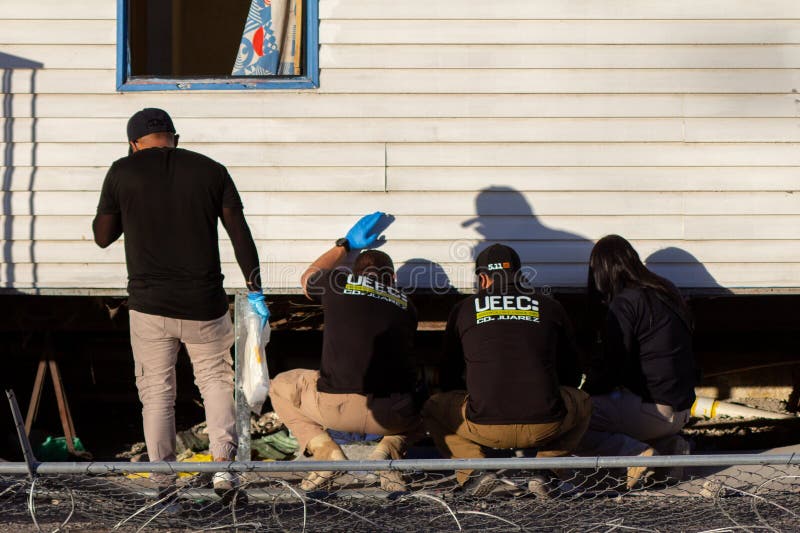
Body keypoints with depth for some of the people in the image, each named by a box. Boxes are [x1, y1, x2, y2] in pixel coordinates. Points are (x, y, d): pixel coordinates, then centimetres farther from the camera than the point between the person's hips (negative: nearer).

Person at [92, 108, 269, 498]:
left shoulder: (123, 173, -1)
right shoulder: (211, 171, 2)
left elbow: (102, 237, 6)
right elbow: (240, 234, 0)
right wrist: (254, 290, 5)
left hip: (149, 304, -1)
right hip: (204, 304, 1)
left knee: (156, 391, 8)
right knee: (215, 379, 15)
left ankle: (163, 479, 6)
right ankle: (222, 462, -2)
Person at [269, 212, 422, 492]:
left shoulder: (339, 283, 13)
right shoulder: (406, 304, 18)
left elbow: (307, 277, 39)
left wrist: (345, 244, 50)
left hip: (337, 408, -1)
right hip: (391, 416, 1)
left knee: (281, 386, 29)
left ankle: (325, 452, 8)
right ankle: (389, 450, 6)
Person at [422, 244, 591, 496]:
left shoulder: (464, 309, 13)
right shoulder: (550, 307, 15)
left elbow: (448, 377, 23)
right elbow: (571, 373, 25)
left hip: (485, 428, -1)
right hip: (547, 426, 1)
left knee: (434, 409, 29)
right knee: (582, 402, 33)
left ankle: (473, 471, 5)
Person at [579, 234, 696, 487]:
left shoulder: (625, 303, -14)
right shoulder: (663, 291, 13)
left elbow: (611, 367, -13)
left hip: (655, 408, -9)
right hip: (681, 406, 9)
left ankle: (639, 454, -16)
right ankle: (668, 444, 12)